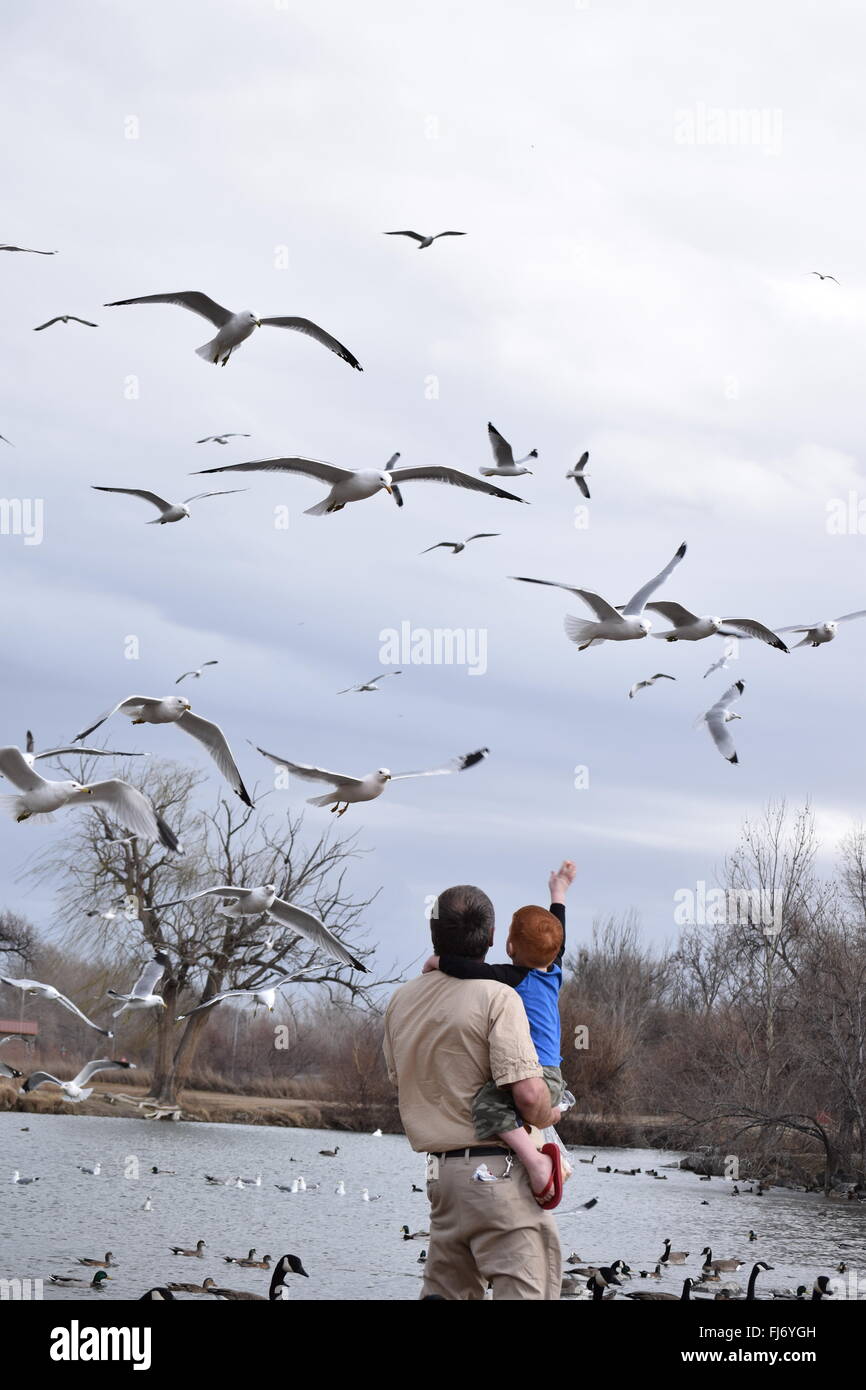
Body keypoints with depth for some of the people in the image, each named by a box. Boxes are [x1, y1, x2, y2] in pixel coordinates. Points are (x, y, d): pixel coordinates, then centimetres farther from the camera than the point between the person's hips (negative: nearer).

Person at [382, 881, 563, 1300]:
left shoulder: (401, 1001, 9)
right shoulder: (497, 997, -13)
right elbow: (528, 1092, -21)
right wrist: (547, 1117, 0)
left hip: (439, 1168, 7)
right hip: (498, 1170, -7)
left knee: (446, 1289, 17)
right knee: (524, 1288, -7)